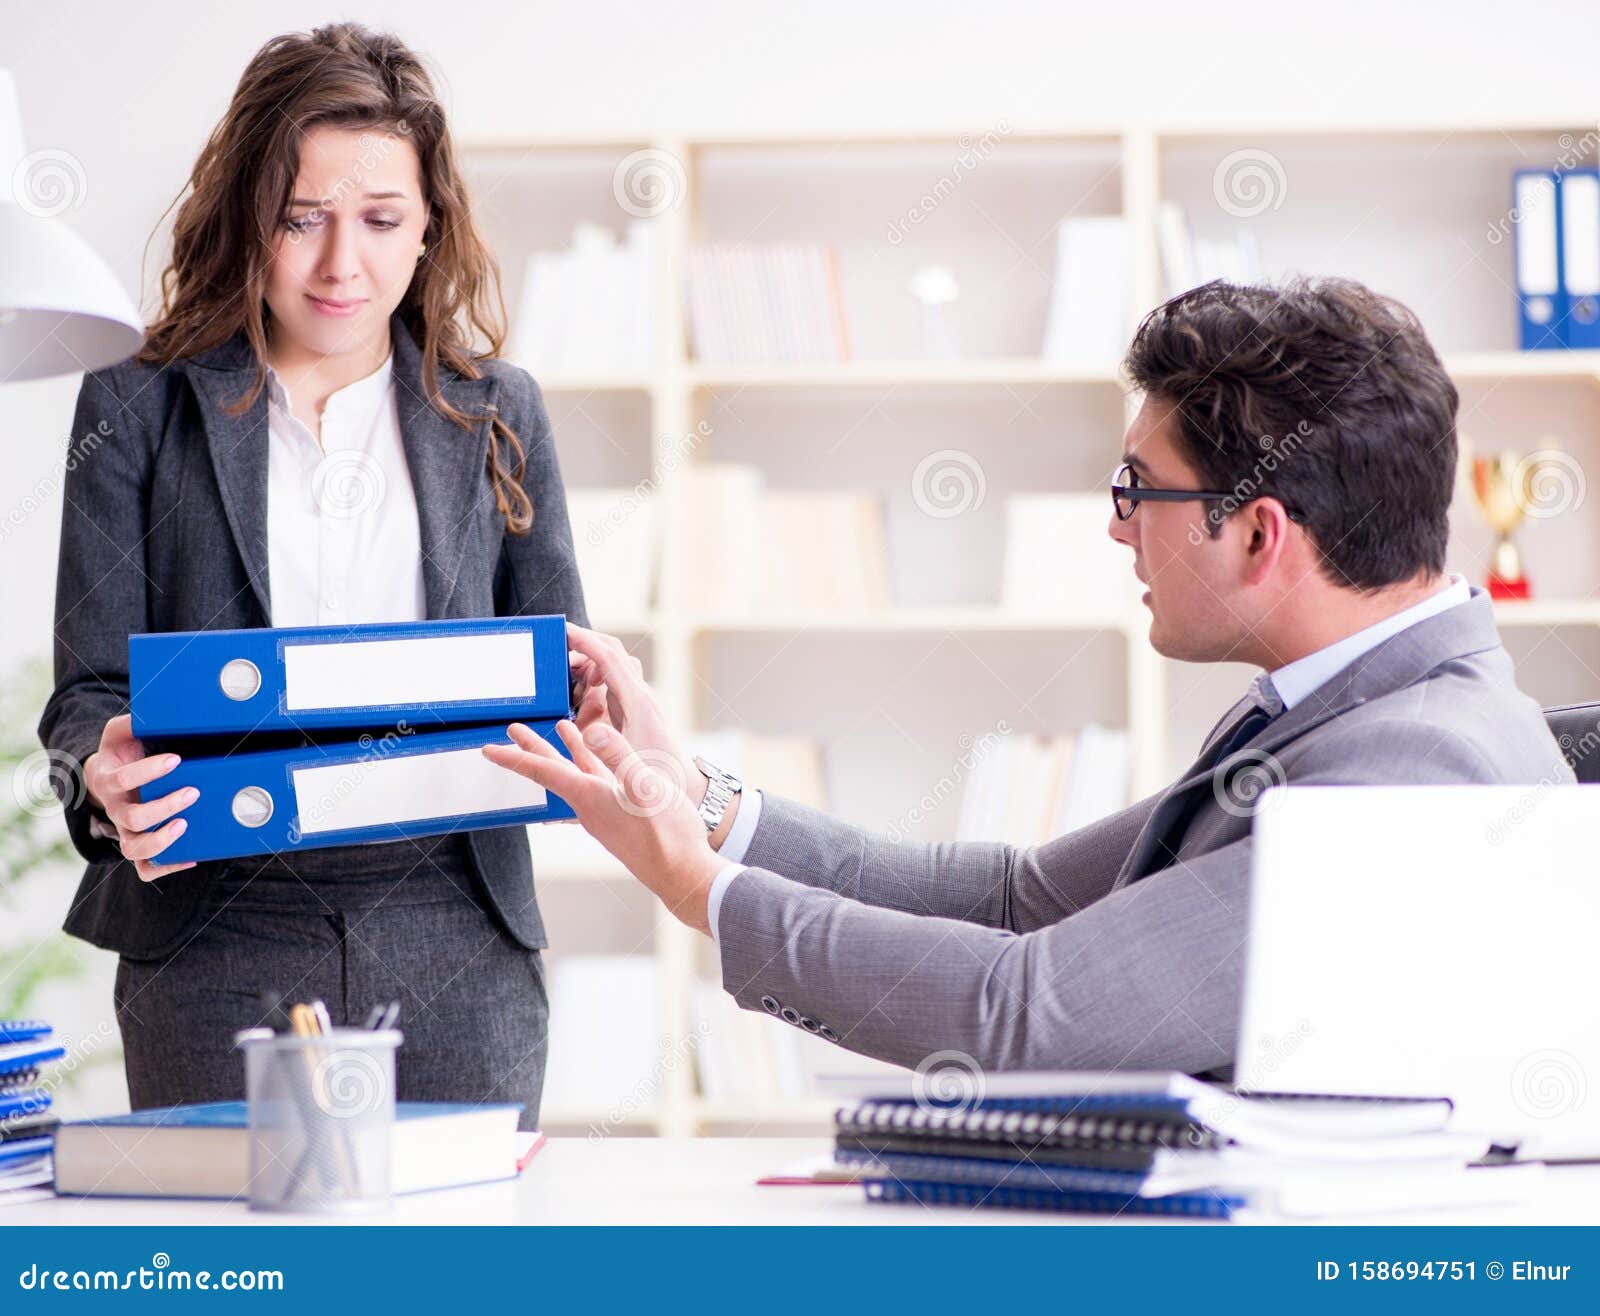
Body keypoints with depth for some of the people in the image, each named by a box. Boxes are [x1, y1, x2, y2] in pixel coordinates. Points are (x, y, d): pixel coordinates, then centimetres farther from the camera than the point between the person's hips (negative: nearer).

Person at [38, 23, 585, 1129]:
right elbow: (91, 684, 2)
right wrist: (109, 783, -20)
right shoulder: (138, 411, 7)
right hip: (218, 940, -1)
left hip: (456, 931, 2)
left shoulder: (497, 414, 13)